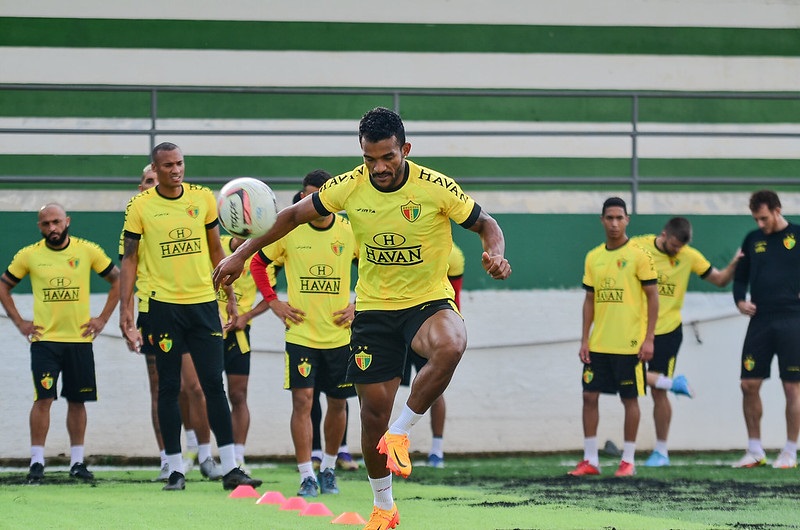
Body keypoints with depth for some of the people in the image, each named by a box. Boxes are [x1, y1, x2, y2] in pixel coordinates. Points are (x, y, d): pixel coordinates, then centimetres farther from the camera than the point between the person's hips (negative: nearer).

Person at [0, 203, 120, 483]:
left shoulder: (88, 251, 0)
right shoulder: (29, 255, 0)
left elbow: (117, 280, 9)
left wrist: (103, 318, 3)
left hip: (80, 339, 1)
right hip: (44, 339, -1)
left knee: (77, 401, 6)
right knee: (43, 398, -10)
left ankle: (77, 461, 14)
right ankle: (37, 462, -6)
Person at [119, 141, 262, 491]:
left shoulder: (203, 198, 5)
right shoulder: (140, 206, -2)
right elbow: (129, 259, 1)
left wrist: (230, 295, 13)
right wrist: (125, 308, -6)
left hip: (204, 301, 2)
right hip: (164, 305, -2)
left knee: (214, 384, -1)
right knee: (169, 388, 3)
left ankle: (230, 468, 0)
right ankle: (175, 469, 8)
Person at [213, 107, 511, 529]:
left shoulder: (437, 188, -15)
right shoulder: (349, 187, -8)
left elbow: (486, 224, -1)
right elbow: (293, 216, 7)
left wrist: (495, 255, -23)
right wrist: (242, 253, 6)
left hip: (429, 303, -2)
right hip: (373, 309, 2)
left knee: (450, 347, -37)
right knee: (374, 411, 2)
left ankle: (400, 431, -17)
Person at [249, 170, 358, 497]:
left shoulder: (351, 233, -4)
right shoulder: (289, 232, -6)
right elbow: (258, 263, 9)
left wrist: (359, 306, 1)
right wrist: (274, 303, 1)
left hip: (339, 333, 2)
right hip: (301, 333, -2)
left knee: (338, 403, 9)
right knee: (302, 400, -11)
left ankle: (328, 470, 28)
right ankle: (307, 478, -8)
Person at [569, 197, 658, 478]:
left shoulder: (639, 255, -6)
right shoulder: (593, 257, 9)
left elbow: (652, 297, -6)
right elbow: (589, 300, 13)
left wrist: (649, 339, -12)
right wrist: (584, 340, 6)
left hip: (629, 344, -5)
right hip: (598, 344, 5)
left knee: (629, 398, 1)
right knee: (589, 396, 2)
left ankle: (628, 460, 10)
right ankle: (590, 460, 9)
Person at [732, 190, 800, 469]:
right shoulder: (753, 240, 12)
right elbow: (740, 277, 18)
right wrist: (740, 300, 1)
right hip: (760, 320, 4)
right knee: (749, 384, 1)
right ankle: (755, 451, 11)